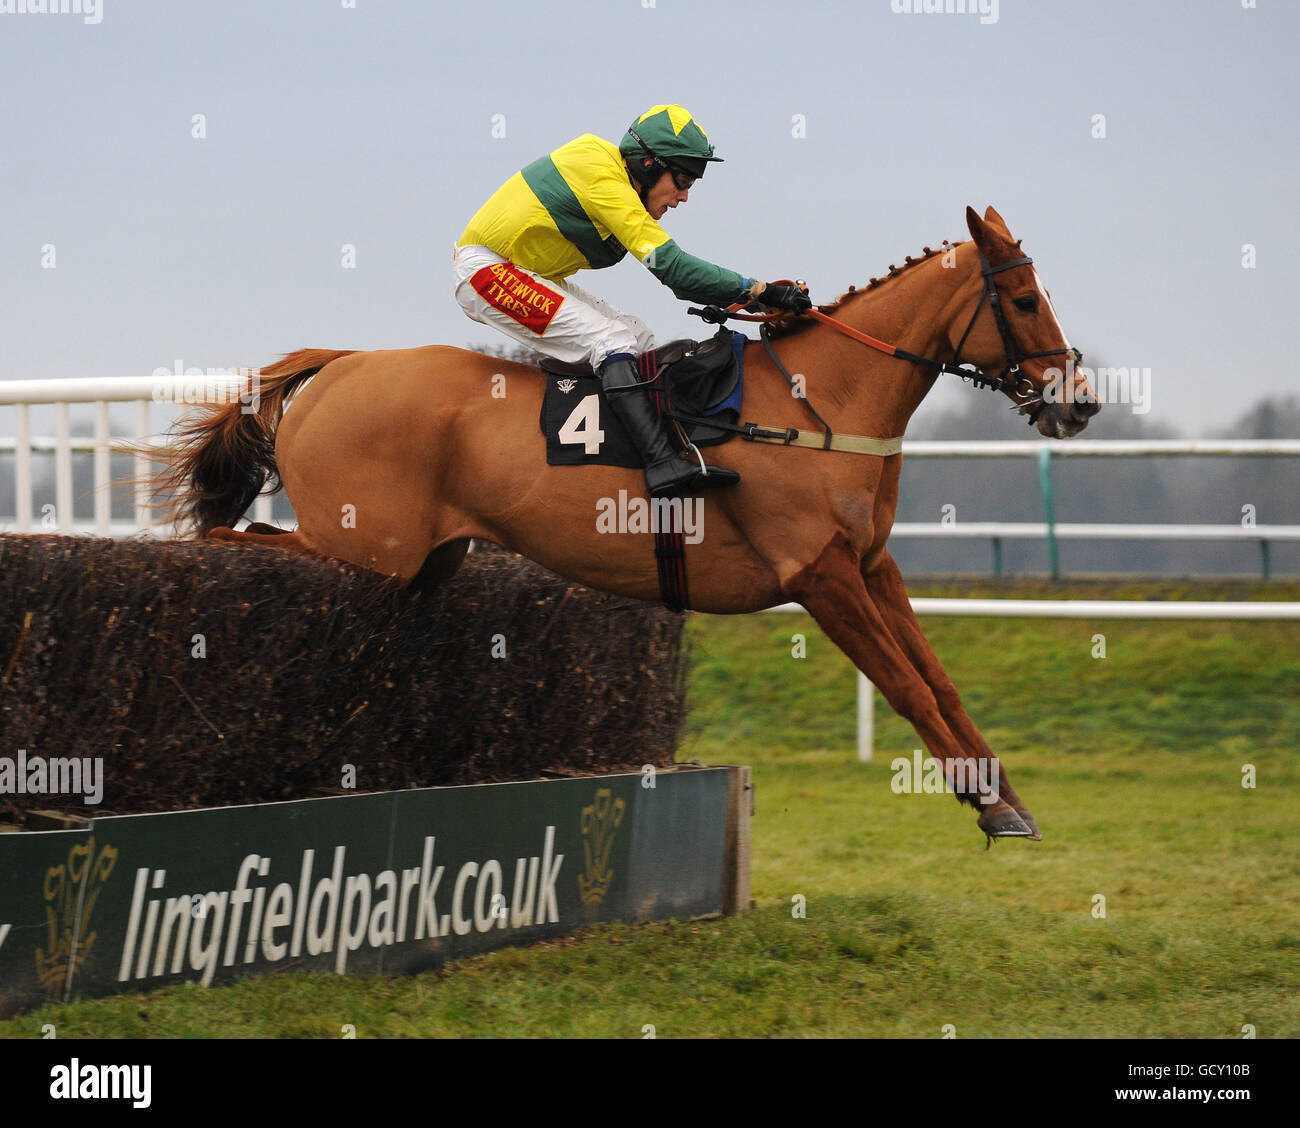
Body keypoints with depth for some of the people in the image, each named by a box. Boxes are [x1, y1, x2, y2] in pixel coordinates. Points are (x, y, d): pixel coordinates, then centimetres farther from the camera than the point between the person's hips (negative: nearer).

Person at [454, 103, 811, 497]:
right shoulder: (601, 176, -23)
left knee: (639, 341, 5)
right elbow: (669, 265, -29)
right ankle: (662, 464, -34)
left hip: (532, 278, 10)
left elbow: (670, 271, 9)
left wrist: (735, 299, -4)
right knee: (611, 342, -23)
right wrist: (759, 291, -29)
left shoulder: (619, 178, 7)